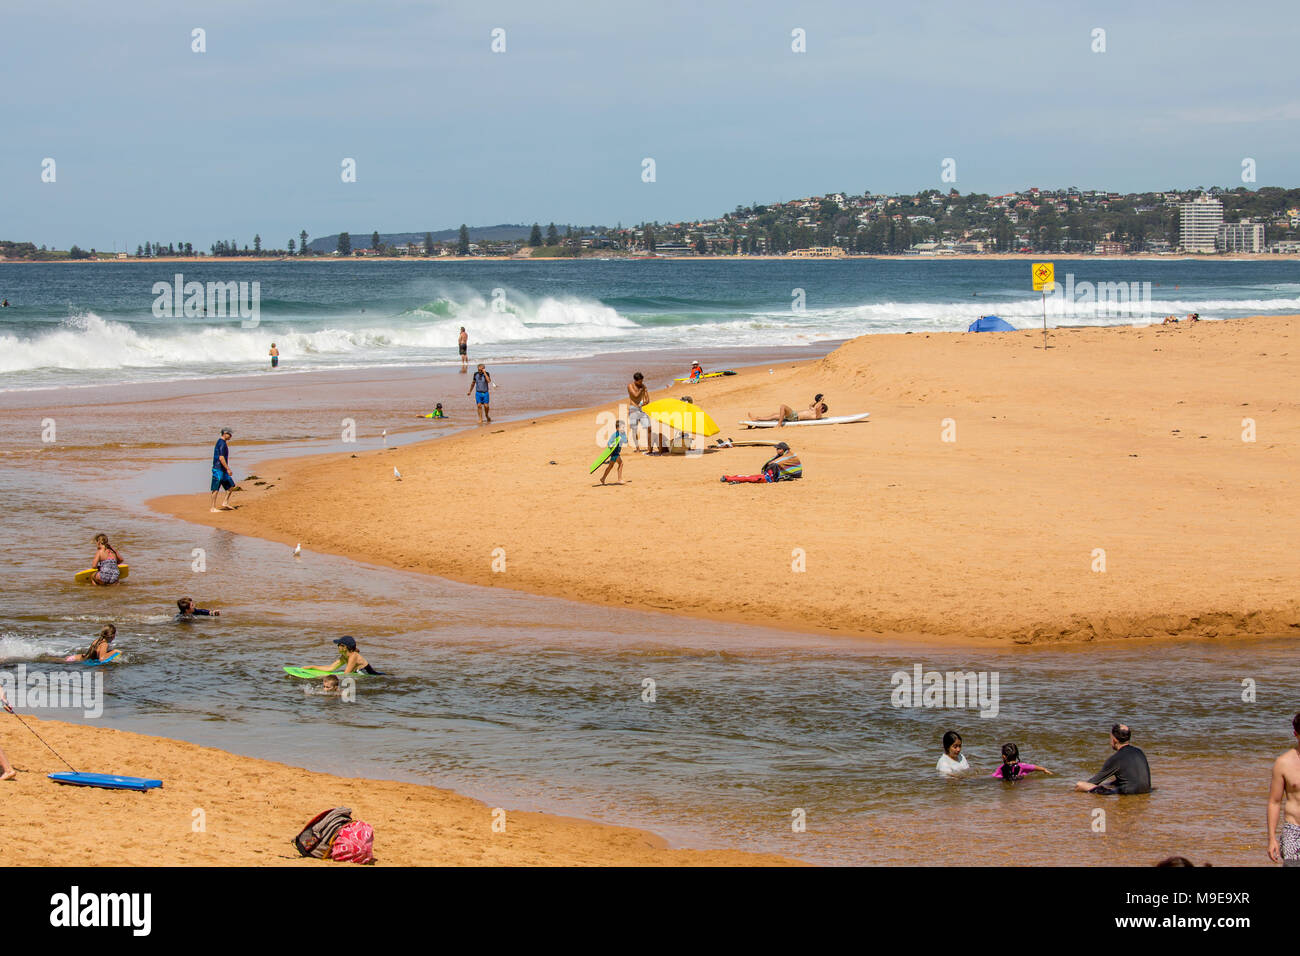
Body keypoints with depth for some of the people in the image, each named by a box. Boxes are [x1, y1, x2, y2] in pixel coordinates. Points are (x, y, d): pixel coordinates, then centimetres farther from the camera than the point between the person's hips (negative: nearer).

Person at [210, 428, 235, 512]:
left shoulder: (220, 442, 16)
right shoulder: (222, 443, -16)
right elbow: (221, 458, -23)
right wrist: (228, 469, -22)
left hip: (223, 470, 10)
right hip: (218, 469, -10)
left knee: (231, 486, 12)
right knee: (216, 489, -6)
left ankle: (225, 503, 12)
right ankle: (213, 507, -3)